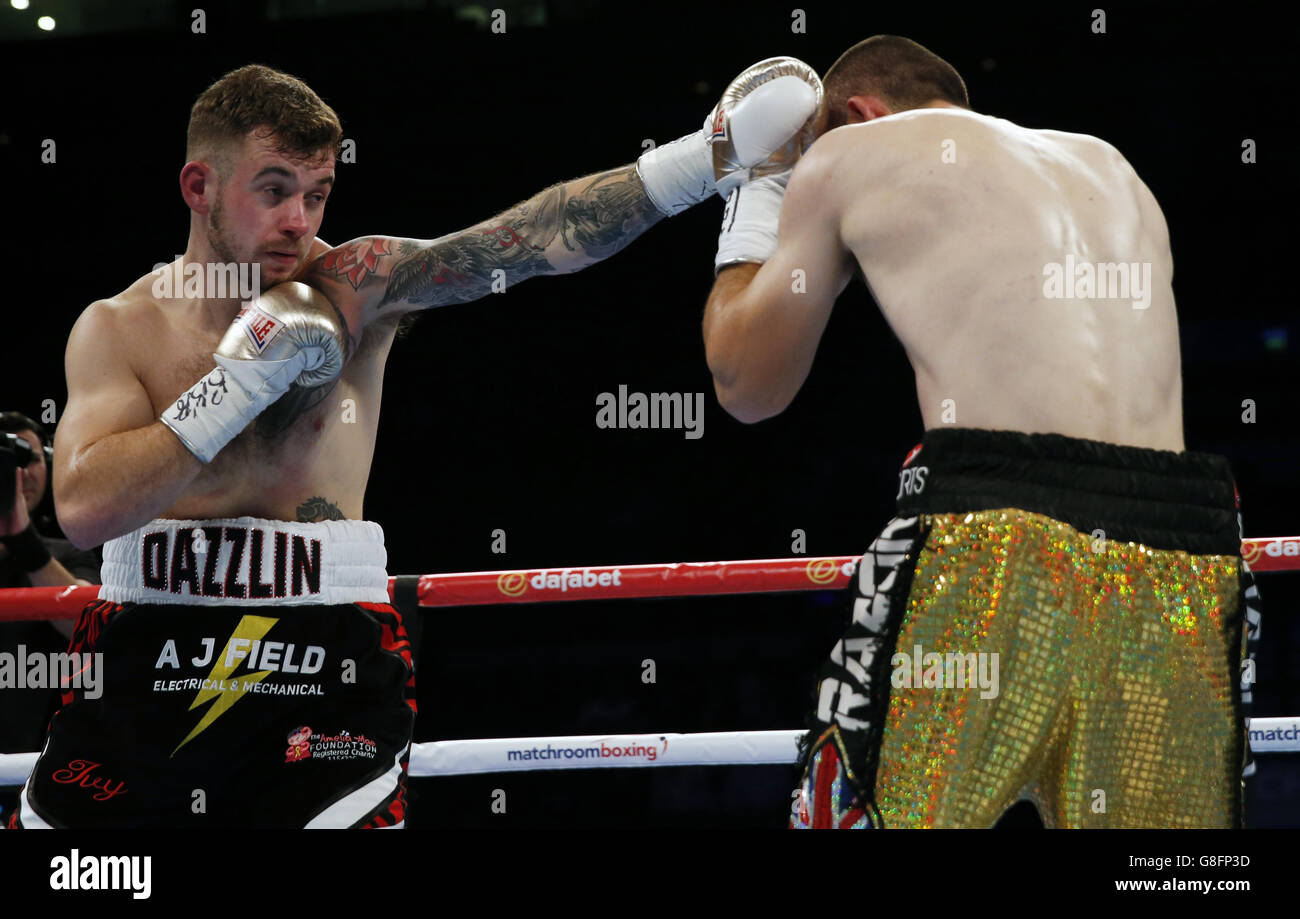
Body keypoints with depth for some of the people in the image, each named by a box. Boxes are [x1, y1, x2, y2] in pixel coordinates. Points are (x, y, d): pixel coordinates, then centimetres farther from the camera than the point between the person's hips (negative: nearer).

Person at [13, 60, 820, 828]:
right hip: (146, 662, 2)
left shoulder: (352, 288, -1)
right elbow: (85, 509, -11)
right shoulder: (118, 329, 3)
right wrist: (240, 381, -13)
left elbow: (541, 237, -12)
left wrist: (716, 154, -22)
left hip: (323, 672, -2)